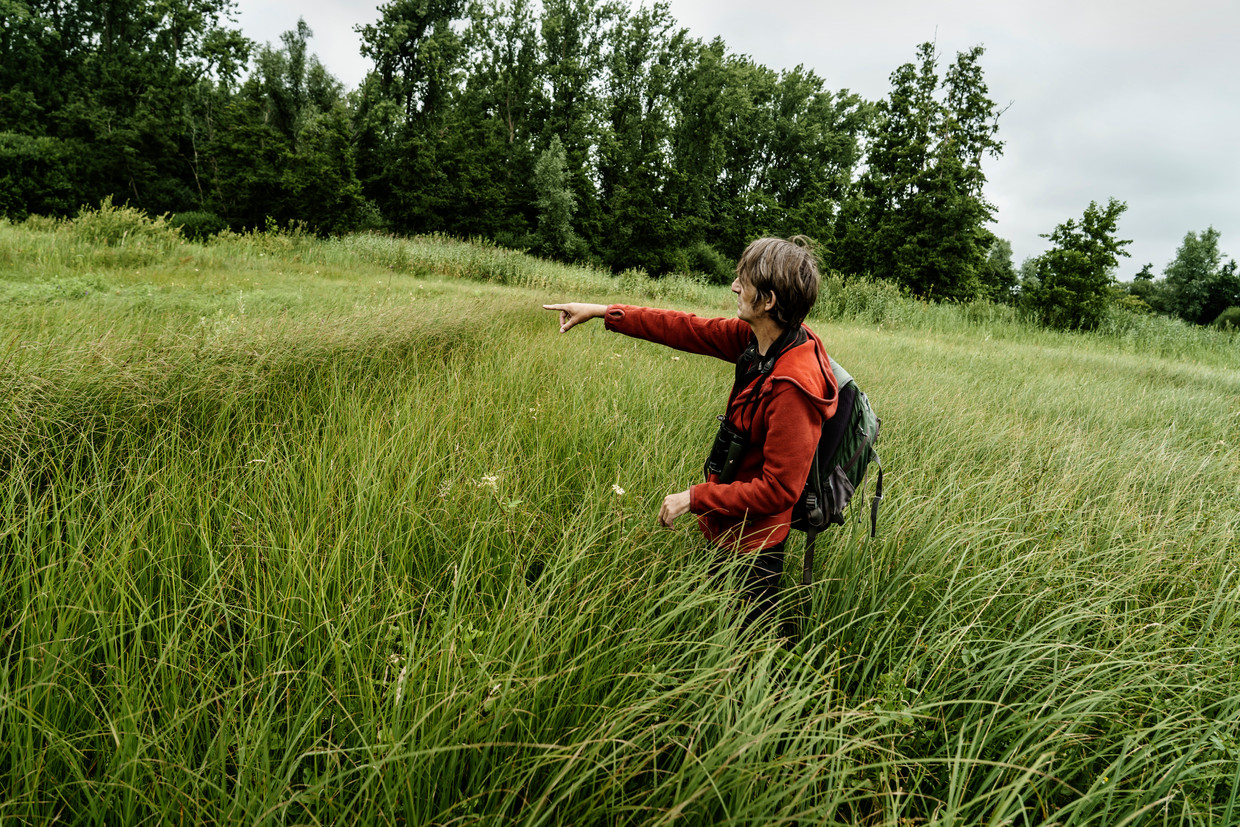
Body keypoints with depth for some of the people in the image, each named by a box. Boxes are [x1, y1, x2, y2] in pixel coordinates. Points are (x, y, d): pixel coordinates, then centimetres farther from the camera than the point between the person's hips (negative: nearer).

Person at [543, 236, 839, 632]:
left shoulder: (793, 385, -31)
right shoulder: (758, 338, -6)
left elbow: (778, 490, -27)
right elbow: (688, 330, 4)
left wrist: (696, 498, -19)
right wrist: (600, 312, 7)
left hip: (752, 545, -8)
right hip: (730, 529, 8)